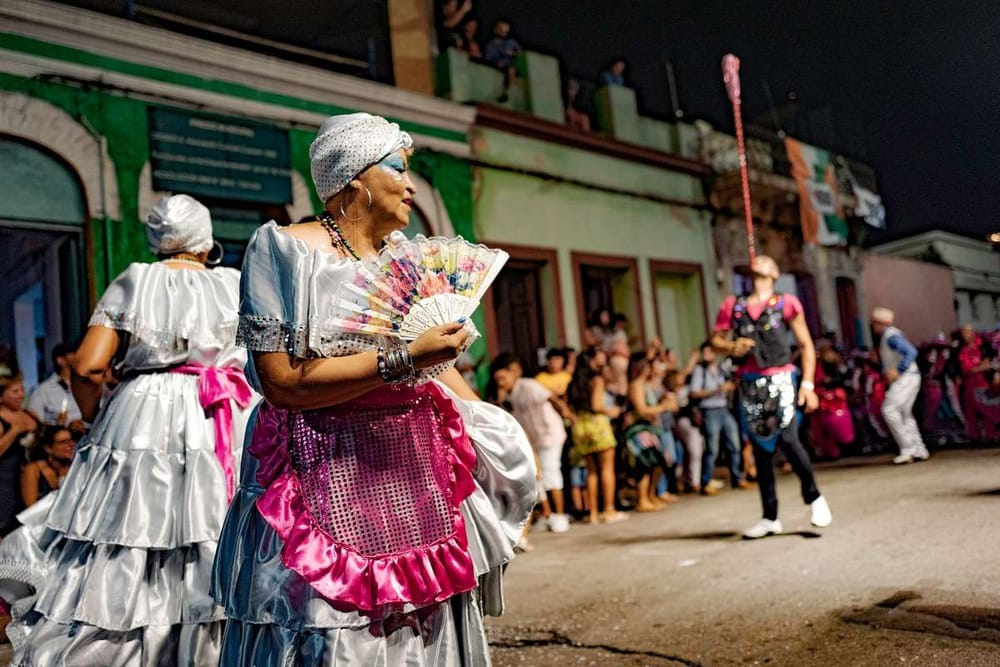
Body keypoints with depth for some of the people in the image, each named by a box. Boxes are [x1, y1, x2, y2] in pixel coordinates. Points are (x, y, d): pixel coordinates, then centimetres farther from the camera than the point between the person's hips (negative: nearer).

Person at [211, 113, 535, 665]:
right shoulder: (288, 249, -7)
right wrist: (402, 361, -21)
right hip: (330, 481, -6)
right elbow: (282, 380, -18)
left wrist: (491, 430, 13)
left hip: (416, 478, 6)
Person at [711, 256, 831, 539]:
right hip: (749, 384, 3)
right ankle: (770, 518, 16)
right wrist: (731, 347, -12)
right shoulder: (733, 305, 10)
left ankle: (813, 497, 14)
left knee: (788, 441, -13)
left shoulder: (786, 303, 4)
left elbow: (806, 345, 4)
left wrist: (807, 383, -4)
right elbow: (715, 339, 11)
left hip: (779, 381, -3)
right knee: (761, 449, 7)